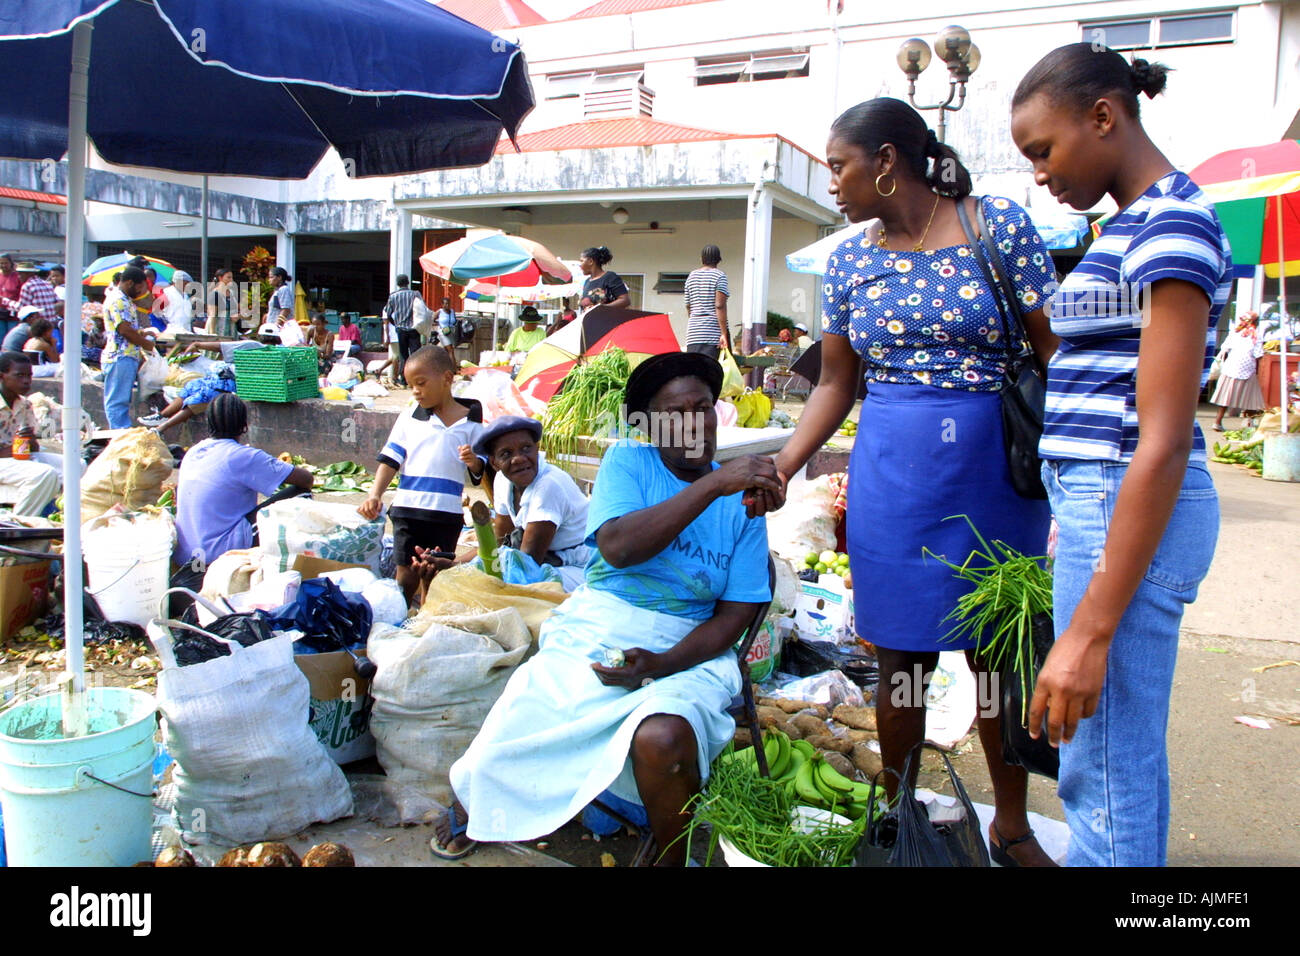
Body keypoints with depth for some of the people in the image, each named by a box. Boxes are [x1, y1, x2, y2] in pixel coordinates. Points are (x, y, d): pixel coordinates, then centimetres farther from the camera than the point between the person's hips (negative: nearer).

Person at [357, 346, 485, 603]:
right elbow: (390, 459, 4)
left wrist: (473, 462, -18)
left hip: (447, 514, -1)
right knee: (406, 572, 5)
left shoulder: (470, 423, 0)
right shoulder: (410, 418, 5)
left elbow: (479, 474, 5)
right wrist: (375, 495, -7)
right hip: (408, 509, 1)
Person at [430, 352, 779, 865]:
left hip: (686, 651, 0)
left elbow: (735, 614, 1)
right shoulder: (627, 462, 3)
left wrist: (661, 664, -15)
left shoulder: (744, 499, 5)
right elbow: (618, 547, -17)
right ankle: (469, 802, 25)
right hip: (592, 634, 1)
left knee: (662, 737, -33)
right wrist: (714, 483, -24)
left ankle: (675, 858, -3)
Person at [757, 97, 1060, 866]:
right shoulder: (849, 261, 7)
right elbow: (837, 385, 11)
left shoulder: (1000, 225, -3)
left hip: (997, 470, -2)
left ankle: (1012, 825, 30)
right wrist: (779, 471, 2)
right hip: (893, 477, 2)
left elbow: (1051, 354, -4)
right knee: (903, 661, 6)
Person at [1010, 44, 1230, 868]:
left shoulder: (1172, 225, -14)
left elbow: (1165, 444, -20)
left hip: (1130, 511, -10)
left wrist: (1091, 629, -22)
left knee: (1108, 776, 1)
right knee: (1121, 756, 19)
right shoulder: (1133, 224, 15)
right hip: (1101, 499, 10)